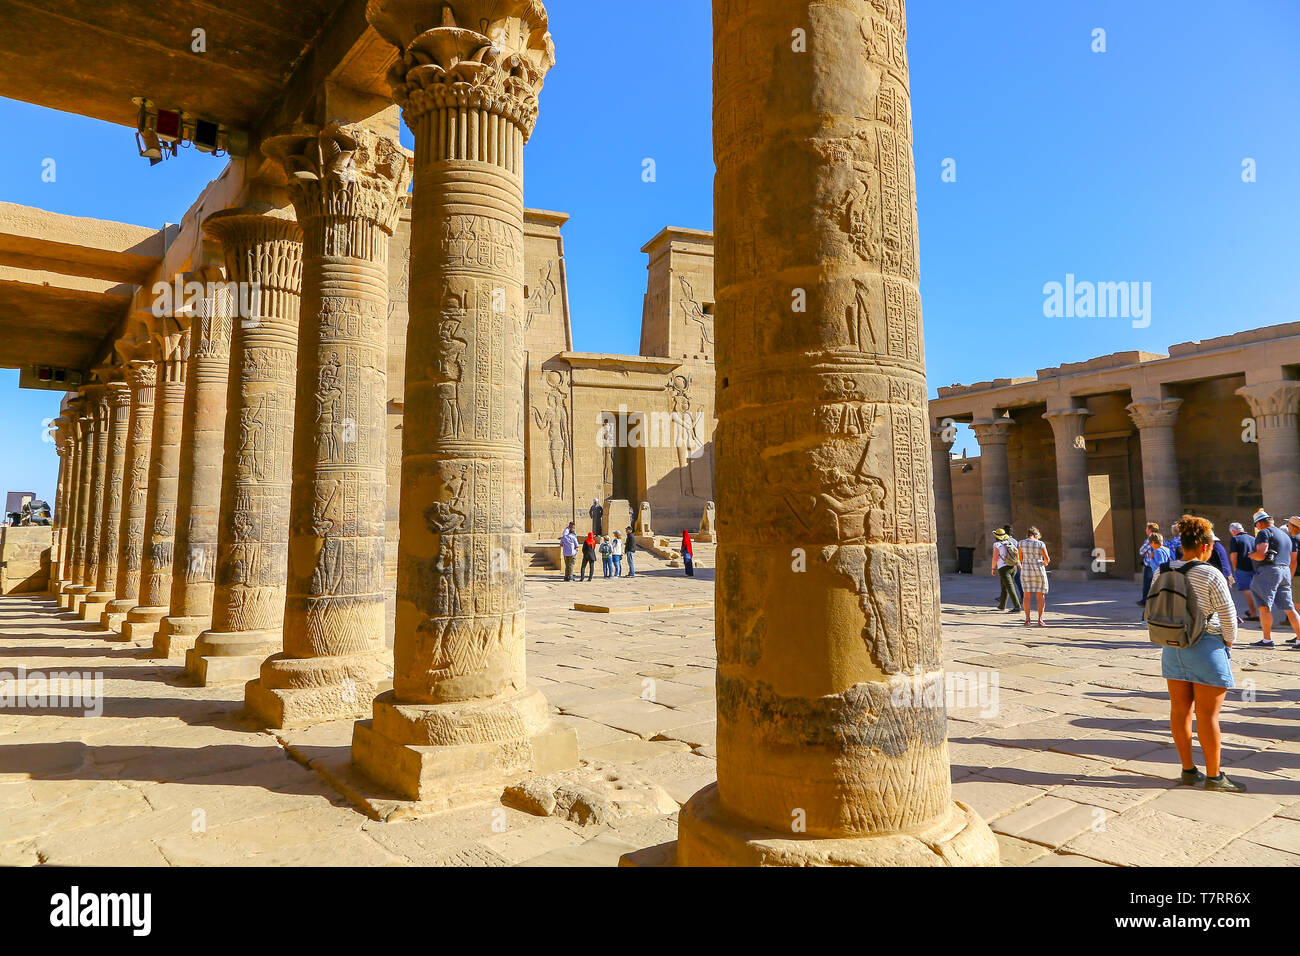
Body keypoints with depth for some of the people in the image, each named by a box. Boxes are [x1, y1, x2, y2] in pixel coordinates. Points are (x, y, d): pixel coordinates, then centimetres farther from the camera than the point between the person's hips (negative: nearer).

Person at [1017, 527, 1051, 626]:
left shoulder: (1021, 543, 2)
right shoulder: (1040, 544, -5)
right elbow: (1047, 559, -5)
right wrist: (1044, 563, 18)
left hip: (1026, 571, 2)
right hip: (1039, 571, -2)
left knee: (1027, 595, 6)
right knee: (1040, 596, 8)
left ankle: (1027, 619, 1)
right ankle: (1040, 619, 7)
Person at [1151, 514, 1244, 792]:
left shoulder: (1162, 572, 2)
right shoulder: (1211, 576, -15)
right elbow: (1228, 615, -11)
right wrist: (1228, 641, 6)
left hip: (1172, 647, 6)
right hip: (1207, 648, -6)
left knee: (1180, 710, 11)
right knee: (1208, 715, 3)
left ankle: (1188, 771, 21)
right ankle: (1214, 776, 13)